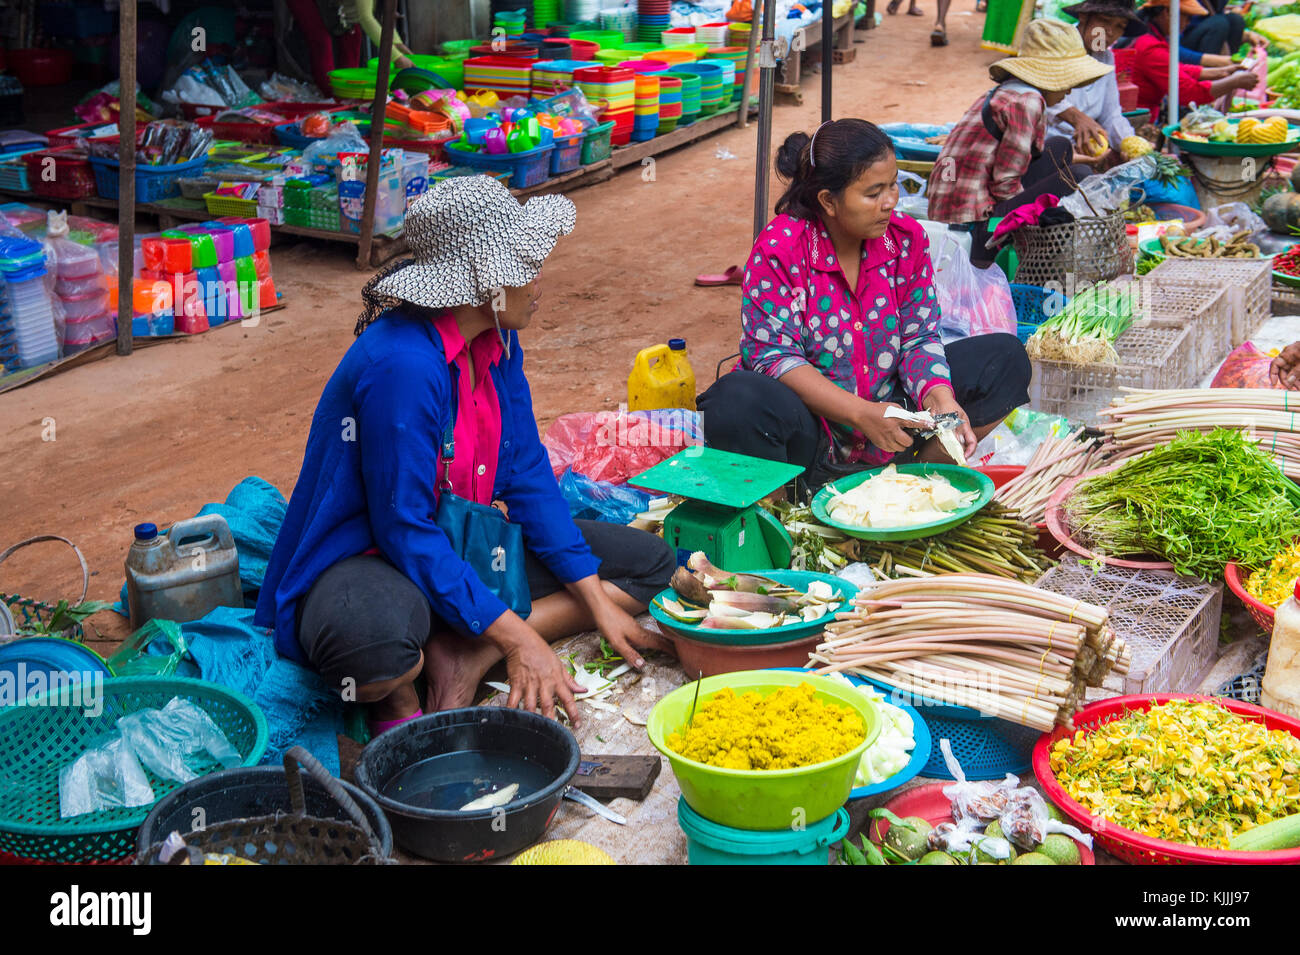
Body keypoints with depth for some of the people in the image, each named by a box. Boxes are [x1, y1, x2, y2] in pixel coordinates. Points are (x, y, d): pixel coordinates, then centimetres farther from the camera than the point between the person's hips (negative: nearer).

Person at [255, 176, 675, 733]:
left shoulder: (497, 342, 0)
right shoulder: (401, 364, -27)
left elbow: (527, 474, 5)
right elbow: (404, 527, -26)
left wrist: (597, 604, 0)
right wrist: (518, 638, -26)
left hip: (467, 549, 10)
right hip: (365, 559, -9)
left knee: (651, 563, 5)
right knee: (376, 639, -46)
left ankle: (465, 657, -12)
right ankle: (397, 694, -6)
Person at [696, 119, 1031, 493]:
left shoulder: (906, 237, -3)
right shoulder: (779, 249, -18)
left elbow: (919, 337, -1)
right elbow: (772, 355, -22)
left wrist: (940, 399, -23)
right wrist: (861, 413, -32)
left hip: (890, 413, 5)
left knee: (1006, 359, -6)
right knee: (736, 407, -39)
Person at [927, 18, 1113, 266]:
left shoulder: (1004, 92, 14)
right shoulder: (1027, 101, -15)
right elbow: (1005, 185, -17)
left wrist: (1066, 158, 33)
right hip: (976, 225, -10)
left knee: (1061, 147, 17)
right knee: (1078, 177, -9)